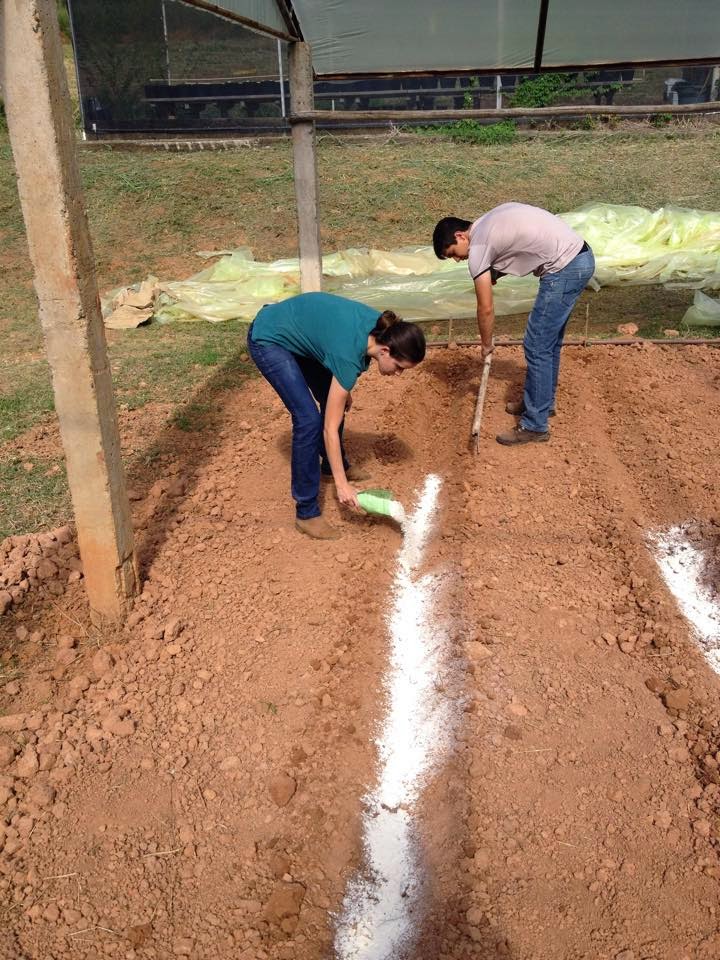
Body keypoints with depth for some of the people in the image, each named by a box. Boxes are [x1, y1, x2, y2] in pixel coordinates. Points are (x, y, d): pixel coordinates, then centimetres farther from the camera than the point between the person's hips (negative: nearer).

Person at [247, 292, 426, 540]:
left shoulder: (380, 328, -13)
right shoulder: (350, 354, -32)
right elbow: (330, 428, -26)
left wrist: (342, 389, 16)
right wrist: (342, 484, -21)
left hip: (296, 332, 9)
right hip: (268, 340, -9)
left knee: (332, 401, 14)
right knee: (309, 419, -16)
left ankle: (332, 464, 40)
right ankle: (306, 513, -7)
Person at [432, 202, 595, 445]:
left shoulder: (477, 247, -9)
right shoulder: (490, 223, 16)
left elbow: (486, 309, -5)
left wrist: (486, 345, 11)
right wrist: (494, 273, 13)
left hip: (565, 268, -10)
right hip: (582, 256, 10)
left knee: (537, 347, -4)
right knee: (549, 342, 20)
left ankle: (534, 426, 3)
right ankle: (543, 402, 35)